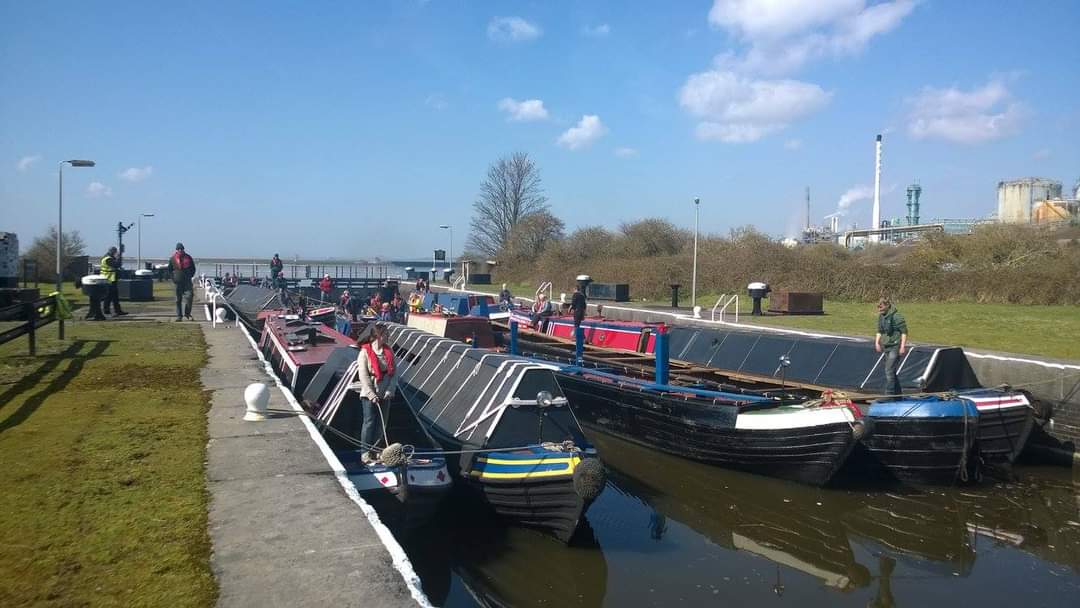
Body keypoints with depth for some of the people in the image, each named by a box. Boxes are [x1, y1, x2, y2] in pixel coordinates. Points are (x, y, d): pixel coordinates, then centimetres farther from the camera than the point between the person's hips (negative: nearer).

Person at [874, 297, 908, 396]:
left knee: (889, 371, -13)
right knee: (891, 372, 15)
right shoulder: (881, 316, 9)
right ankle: (898, 393, 26)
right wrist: (877, 343, 9)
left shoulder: (896, 316, -15)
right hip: (886, 347, 9)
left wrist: (903, 346, -17)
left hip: (895, 347, -8)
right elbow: (879, 331, 20)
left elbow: (904, 332, -14)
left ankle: (889, 394, -9)